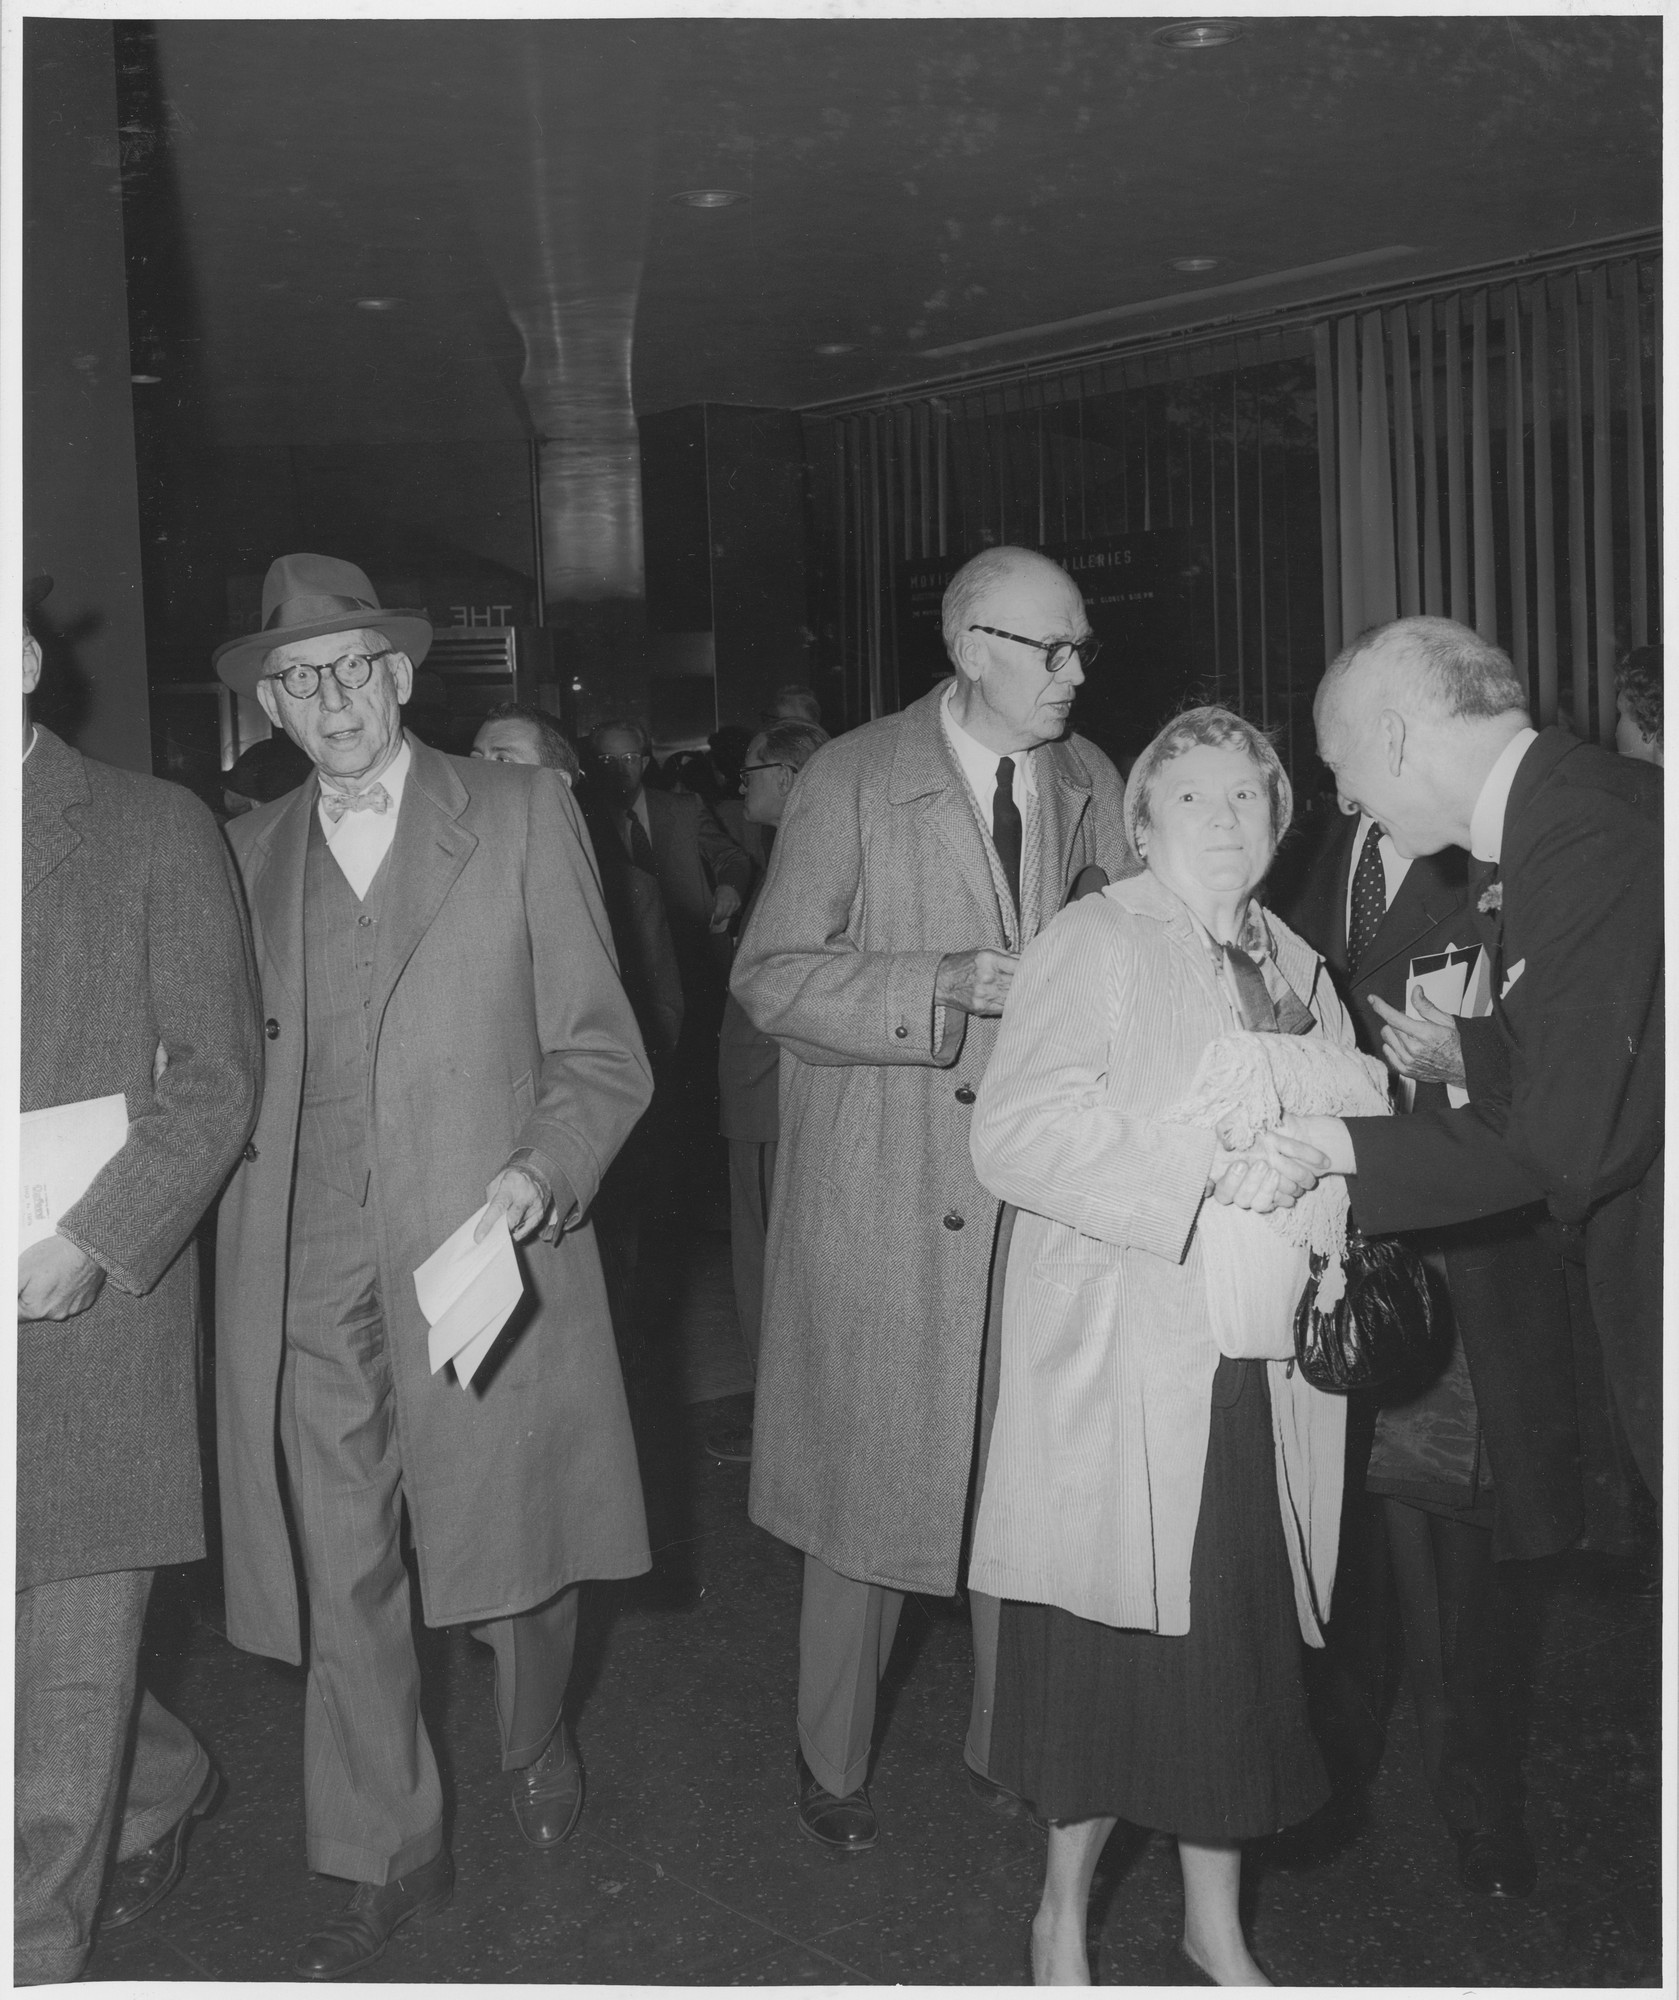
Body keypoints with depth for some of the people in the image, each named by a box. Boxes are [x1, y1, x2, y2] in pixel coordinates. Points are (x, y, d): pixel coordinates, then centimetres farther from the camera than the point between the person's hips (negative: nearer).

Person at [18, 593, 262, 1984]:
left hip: (94, 1298, -4)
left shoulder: (157, 830, -1)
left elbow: (218, 1077, -5)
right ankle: (169, 1785, 39)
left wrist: (90, 1241, -16)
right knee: (48, 1649, 11)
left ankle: (42, 1948, 19)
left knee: (72, 1653, 3)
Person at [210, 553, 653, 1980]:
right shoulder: (249, 853, 12)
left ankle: (537, 1740, 43)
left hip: (482, 1252, -2)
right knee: (341, 1582, 8)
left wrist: (543, 1172, -16)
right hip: (306, 1279, 2)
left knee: (515, 1539, 11)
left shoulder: (521, 816, 2)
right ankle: (392, 1858, 28)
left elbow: (602, 1049, 0)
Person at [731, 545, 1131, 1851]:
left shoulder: (1090, 783, 7)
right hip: (883, 1193, -3)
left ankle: (1011, 1743, 31)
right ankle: (833, 1762, 28)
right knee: (870, 1481, 6)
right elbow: (768, 977, -8)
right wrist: (948, 987, -18)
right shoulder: (853, 782, -5)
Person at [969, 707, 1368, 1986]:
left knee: (1243, 1643, 12)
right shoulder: (1093, 945, -4)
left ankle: (1216, 1923, 33)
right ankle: (1064, 1916, 27)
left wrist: (1307, 1158, -9)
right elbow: (1015, 1134, -14)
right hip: (1123, 1369, -5)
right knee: (1114, 1647, 3)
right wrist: (1200, 1175, -19)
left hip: (1267, 1370, 6)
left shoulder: (1298, 969, 16)